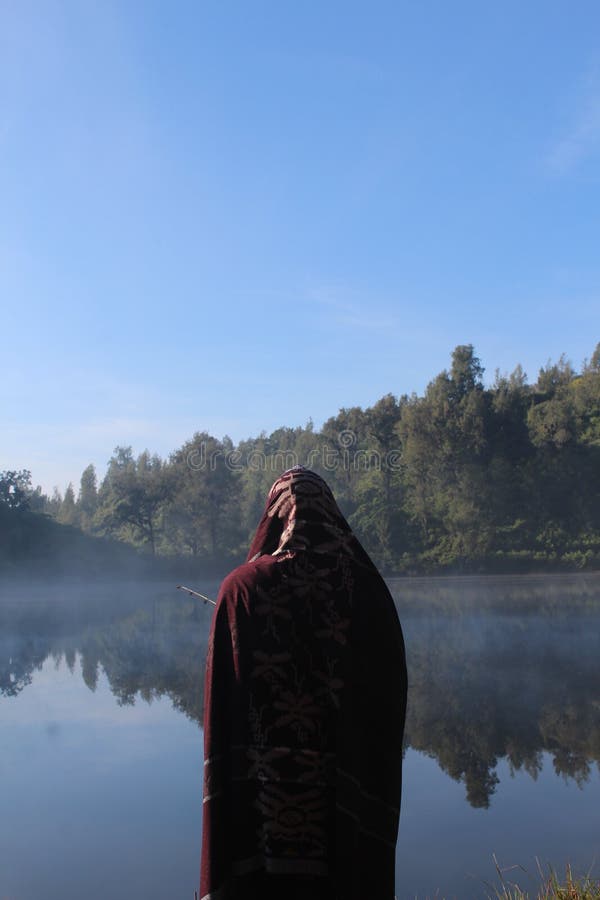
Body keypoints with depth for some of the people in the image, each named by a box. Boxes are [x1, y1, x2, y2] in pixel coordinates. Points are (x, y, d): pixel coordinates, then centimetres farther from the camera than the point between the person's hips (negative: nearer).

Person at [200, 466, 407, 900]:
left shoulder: (242, 587, -9)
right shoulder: (367, 587, -5)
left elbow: (222, 710, -8)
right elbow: (391, 700, -1)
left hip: (263, 796, -1)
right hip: (351, 795, 1)